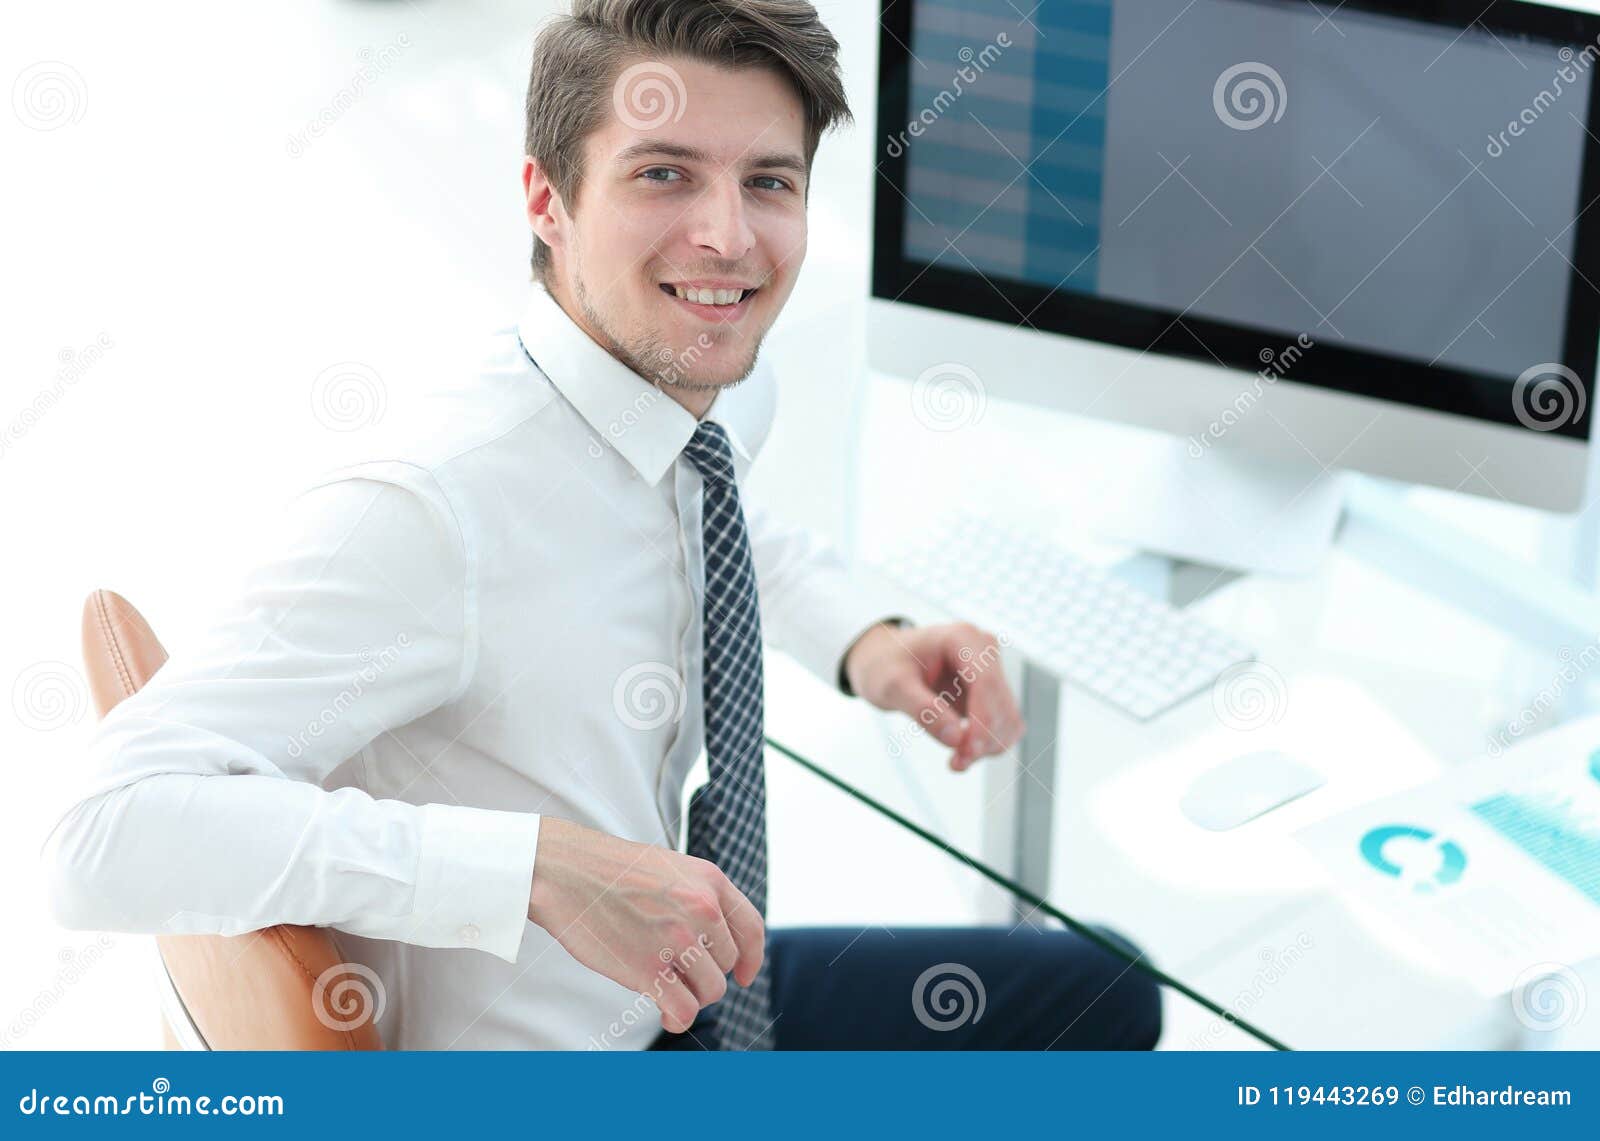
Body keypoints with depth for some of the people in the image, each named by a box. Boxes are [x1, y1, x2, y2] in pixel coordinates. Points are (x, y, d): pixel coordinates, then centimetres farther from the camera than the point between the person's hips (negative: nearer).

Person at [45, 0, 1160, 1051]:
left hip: (686, 987, 9)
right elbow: (114, 827, -38)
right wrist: (541, 864, -42)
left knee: (1106, 997, 17)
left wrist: (863, 639, -1)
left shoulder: (736, 398, -5)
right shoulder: (419, 518, -31)